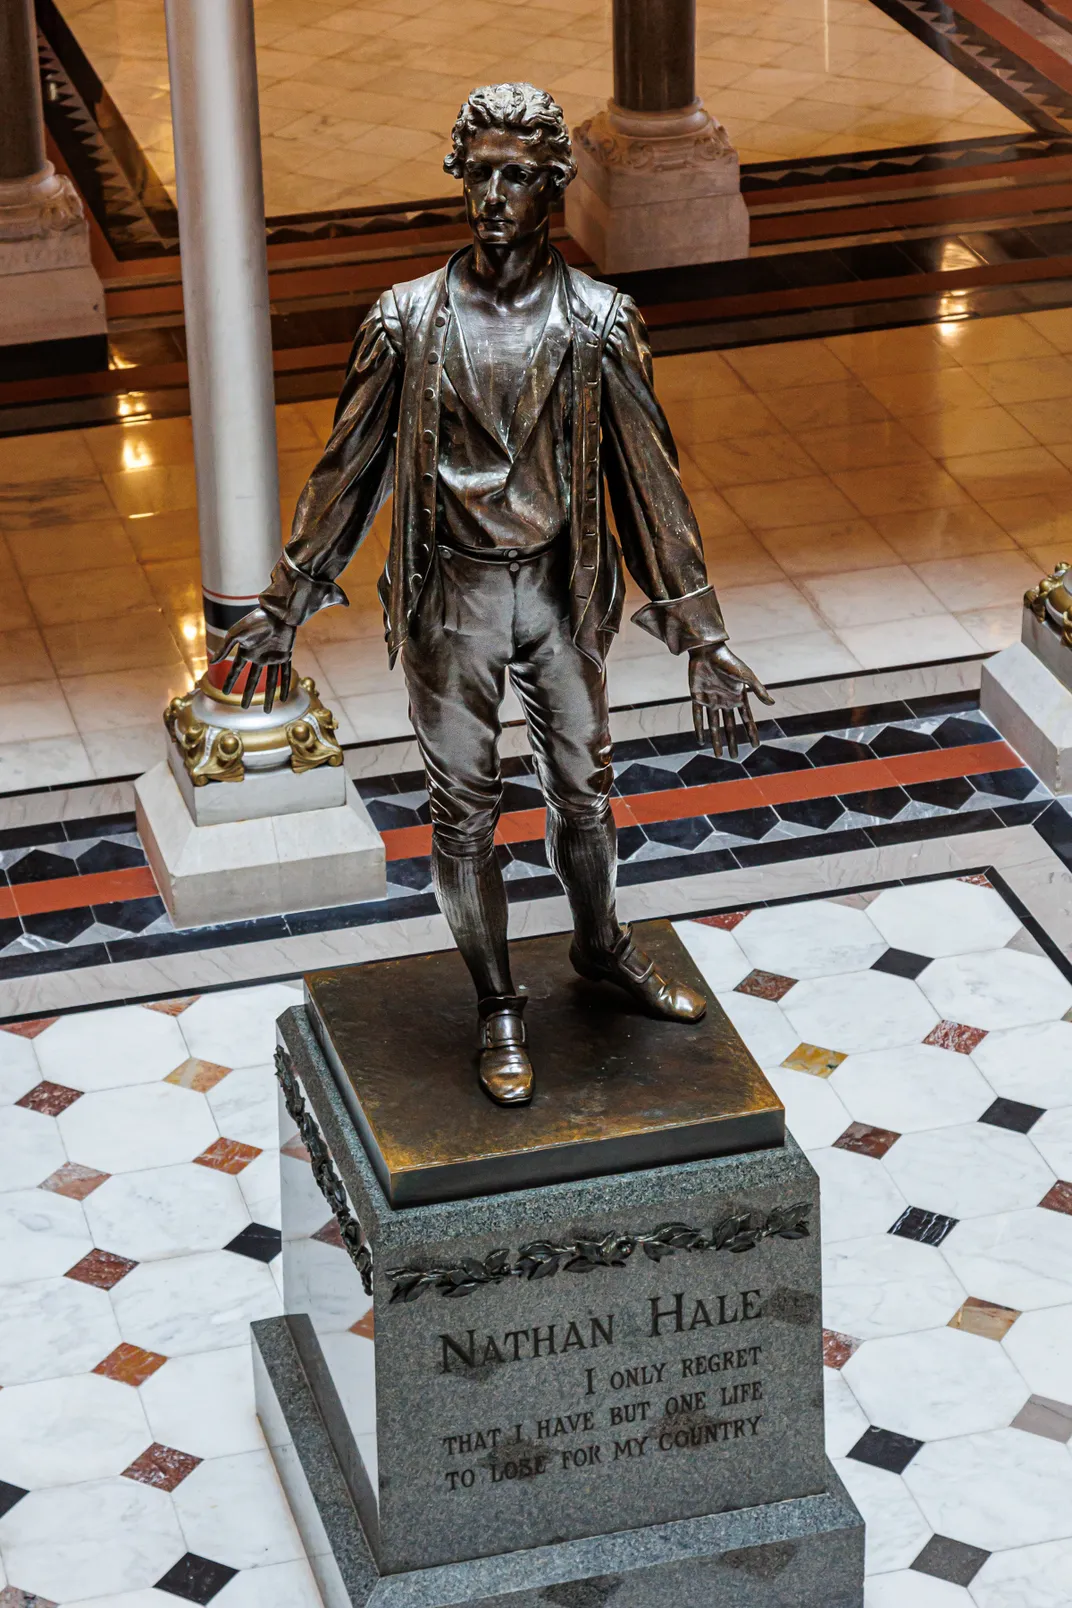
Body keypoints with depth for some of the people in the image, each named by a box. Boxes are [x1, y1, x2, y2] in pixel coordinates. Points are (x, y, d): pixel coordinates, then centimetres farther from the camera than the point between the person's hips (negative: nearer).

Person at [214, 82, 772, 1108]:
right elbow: (347, 469, 0)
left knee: (583, 791, 17)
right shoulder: (408, 321, -9)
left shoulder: (599, 323, -8)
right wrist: (283, 608, 2)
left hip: (563, 589, 1)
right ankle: (497, 1007, 26)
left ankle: (600, 945, 44)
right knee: (465, 810, 9)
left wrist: (700, 638, -4)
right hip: (451, 594, -1)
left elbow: (647, 480, -4)